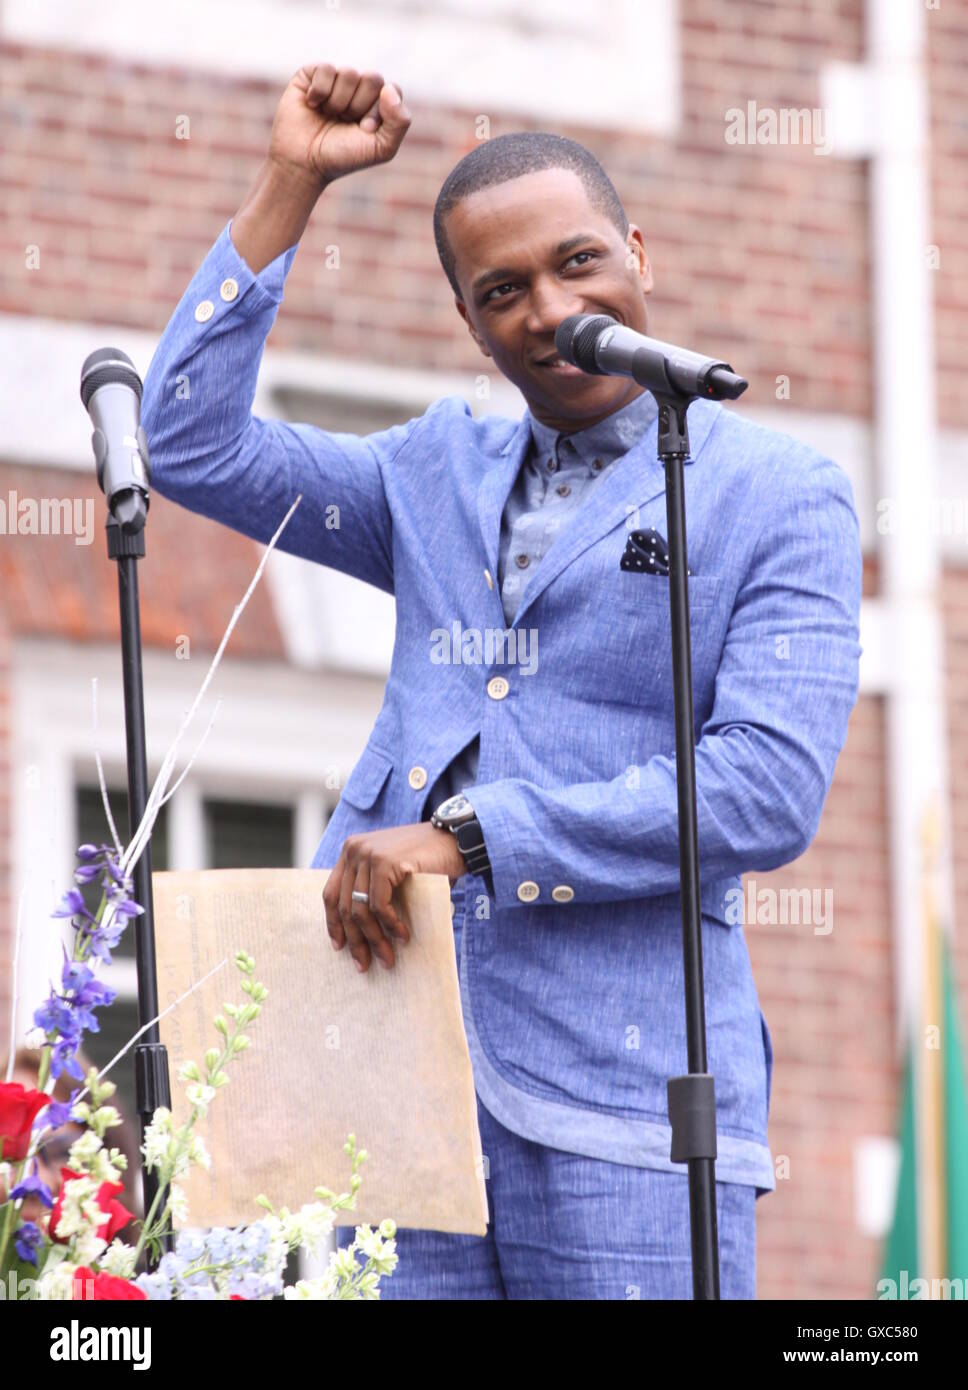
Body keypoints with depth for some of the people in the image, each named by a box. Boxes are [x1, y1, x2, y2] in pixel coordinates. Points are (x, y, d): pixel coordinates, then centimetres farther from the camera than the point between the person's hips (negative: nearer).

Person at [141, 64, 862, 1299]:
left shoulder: (783, 500, 4)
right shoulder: (440, 476, 21)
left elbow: (768, 789, -8)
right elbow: (191, 444, 19)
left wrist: (468, 836, -14)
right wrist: (290, 187, 14)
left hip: (613, 1094, -4)